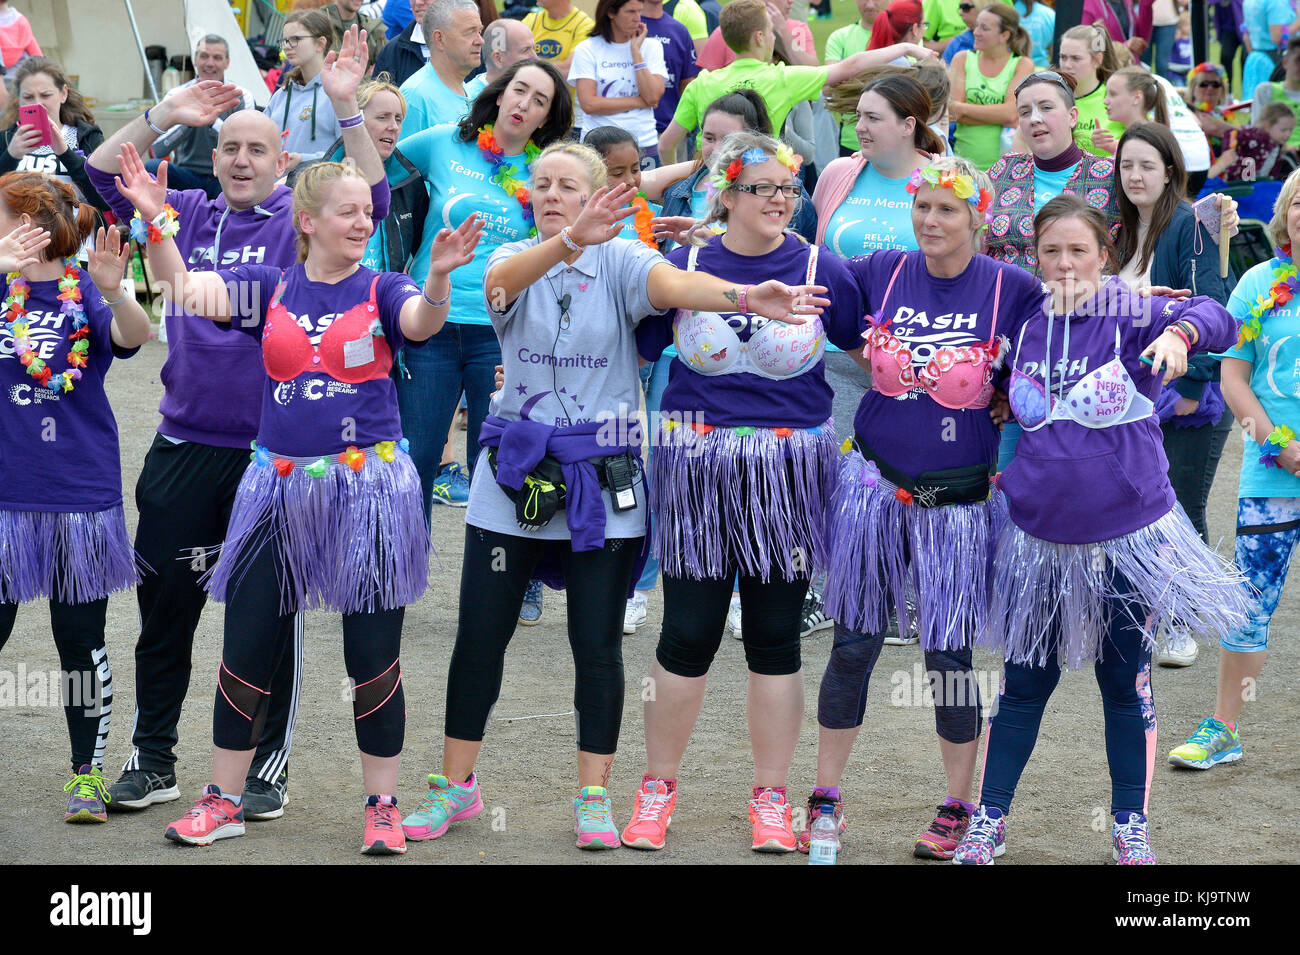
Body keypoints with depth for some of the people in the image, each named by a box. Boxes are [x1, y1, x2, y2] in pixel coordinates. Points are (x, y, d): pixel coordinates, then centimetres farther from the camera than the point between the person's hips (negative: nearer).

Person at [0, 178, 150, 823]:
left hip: (79, 494, -2)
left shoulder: (86, 293, -5)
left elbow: (133, 335, -23)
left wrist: (114, 291, -44)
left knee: (81, 641, 7)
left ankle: (87, 775, 18)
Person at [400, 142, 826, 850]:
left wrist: (746, 296, -46)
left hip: (602, 479, -1)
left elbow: (675, 285, -24)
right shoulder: (513, 261, 0)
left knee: (597, 644, 1)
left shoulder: (621, 261, -3)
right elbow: (502, 279, -26)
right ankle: (456, 786, 19)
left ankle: (593, 797, 13)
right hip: (514, 473, 1)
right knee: (479, 635, 5)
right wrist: (571, 239, -47)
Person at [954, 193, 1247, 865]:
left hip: (1125, 535, -3)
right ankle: (988, 822, 21)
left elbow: (1216, 318, -27)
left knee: (1125, 682, 9)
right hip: (1038, 536, 3)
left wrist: (1179, 332, -46)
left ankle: (1130, 828, 23)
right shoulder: (1024, 331, 2)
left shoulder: (1132, 318, -9)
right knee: (1024, 682, 10)